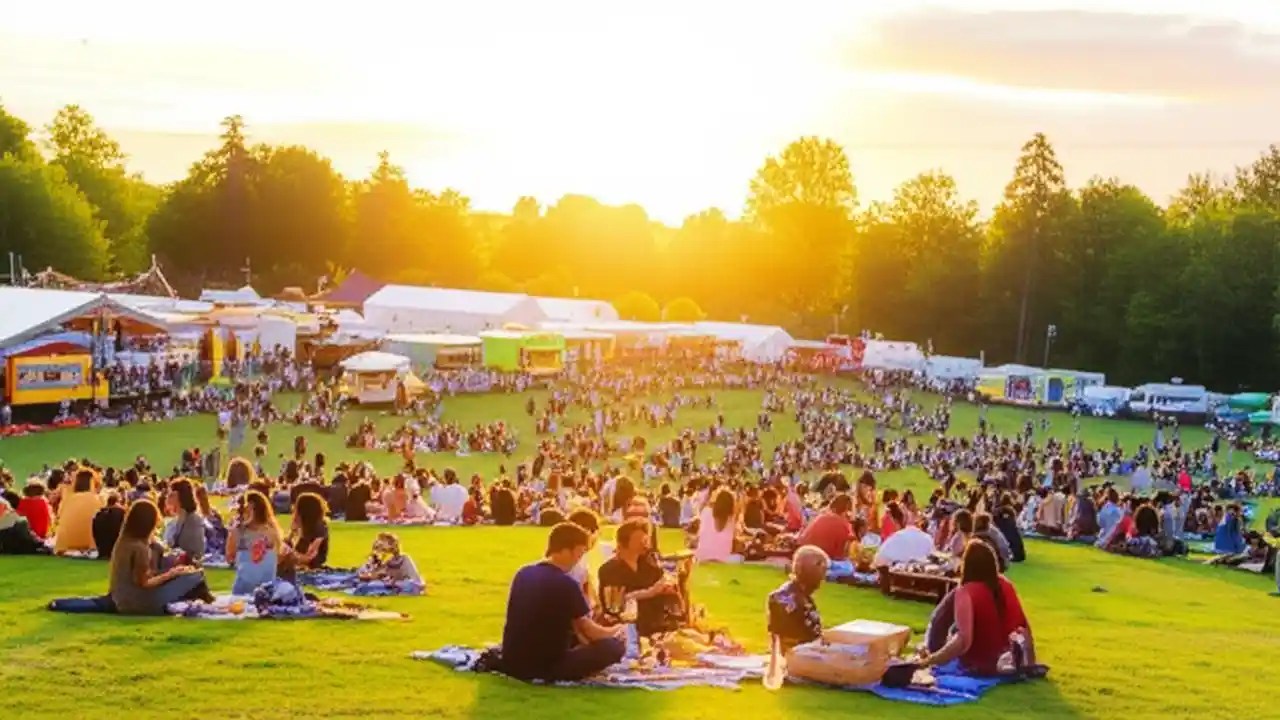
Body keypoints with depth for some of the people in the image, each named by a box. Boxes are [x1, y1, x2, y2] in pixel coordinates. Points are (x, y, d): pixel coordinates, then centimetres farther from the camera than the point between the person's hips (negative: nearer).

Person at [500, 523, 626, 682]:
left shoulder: (523, 573, 7)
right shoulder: (566, 585, -14)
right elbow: (588, 630, -1)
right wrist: (615, 631, 19)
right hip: (544, 668, -8)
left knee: (572, 637, 31)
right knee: (615, 646, -5)